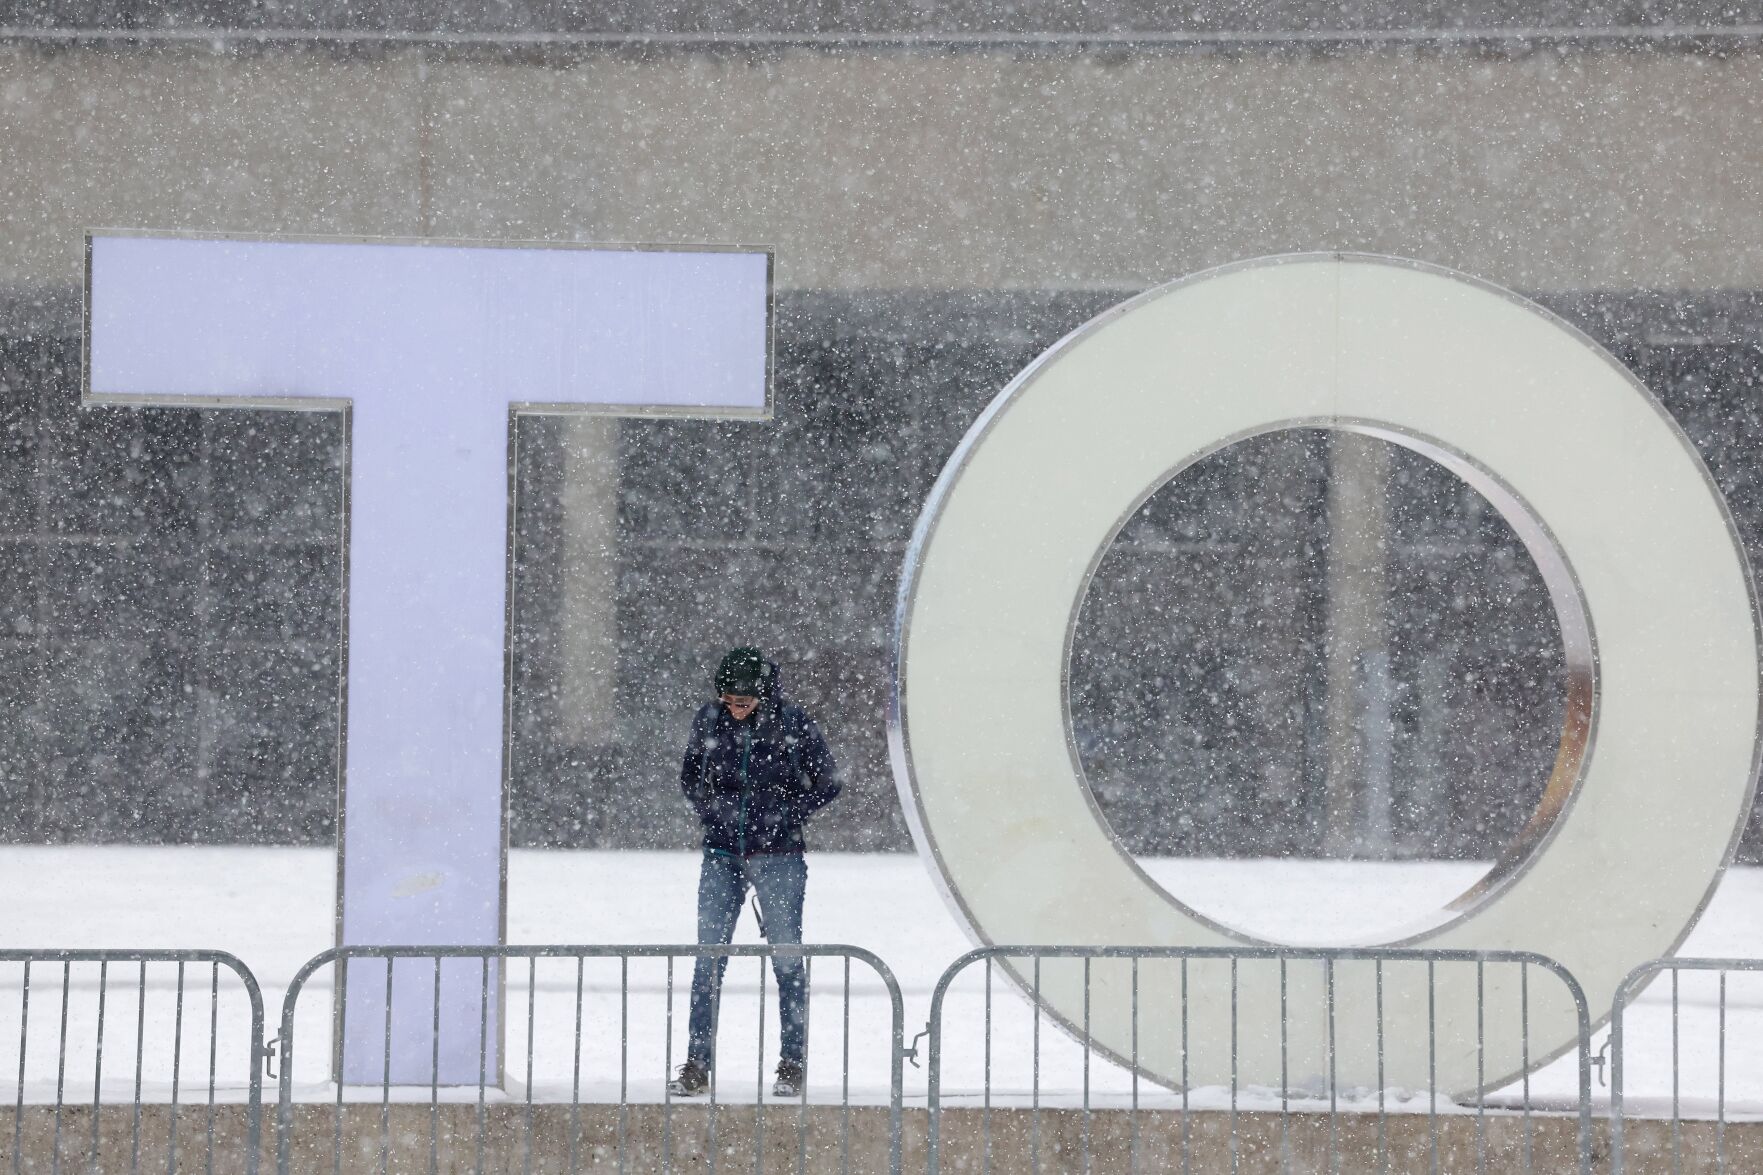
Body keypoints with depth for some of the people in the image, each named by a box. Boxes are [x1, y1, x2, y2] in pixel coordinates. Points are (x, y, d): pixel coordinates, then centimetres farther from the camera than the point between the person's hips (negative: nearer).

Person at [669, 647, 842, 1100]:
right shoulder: (709, 720, 1)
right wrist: (711, 809, 1)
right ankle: (697, 1065, 3)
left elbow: (827, 784, 1)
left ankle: (792, 1066, 7)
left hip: (778, 855, -3)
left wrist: (783, 818, -6)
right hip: (722, 854, 3)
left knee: (786, 957, 0)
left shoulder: (792, 723, -8)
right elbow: (690, 777, 16)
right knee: (708, 958, 0)